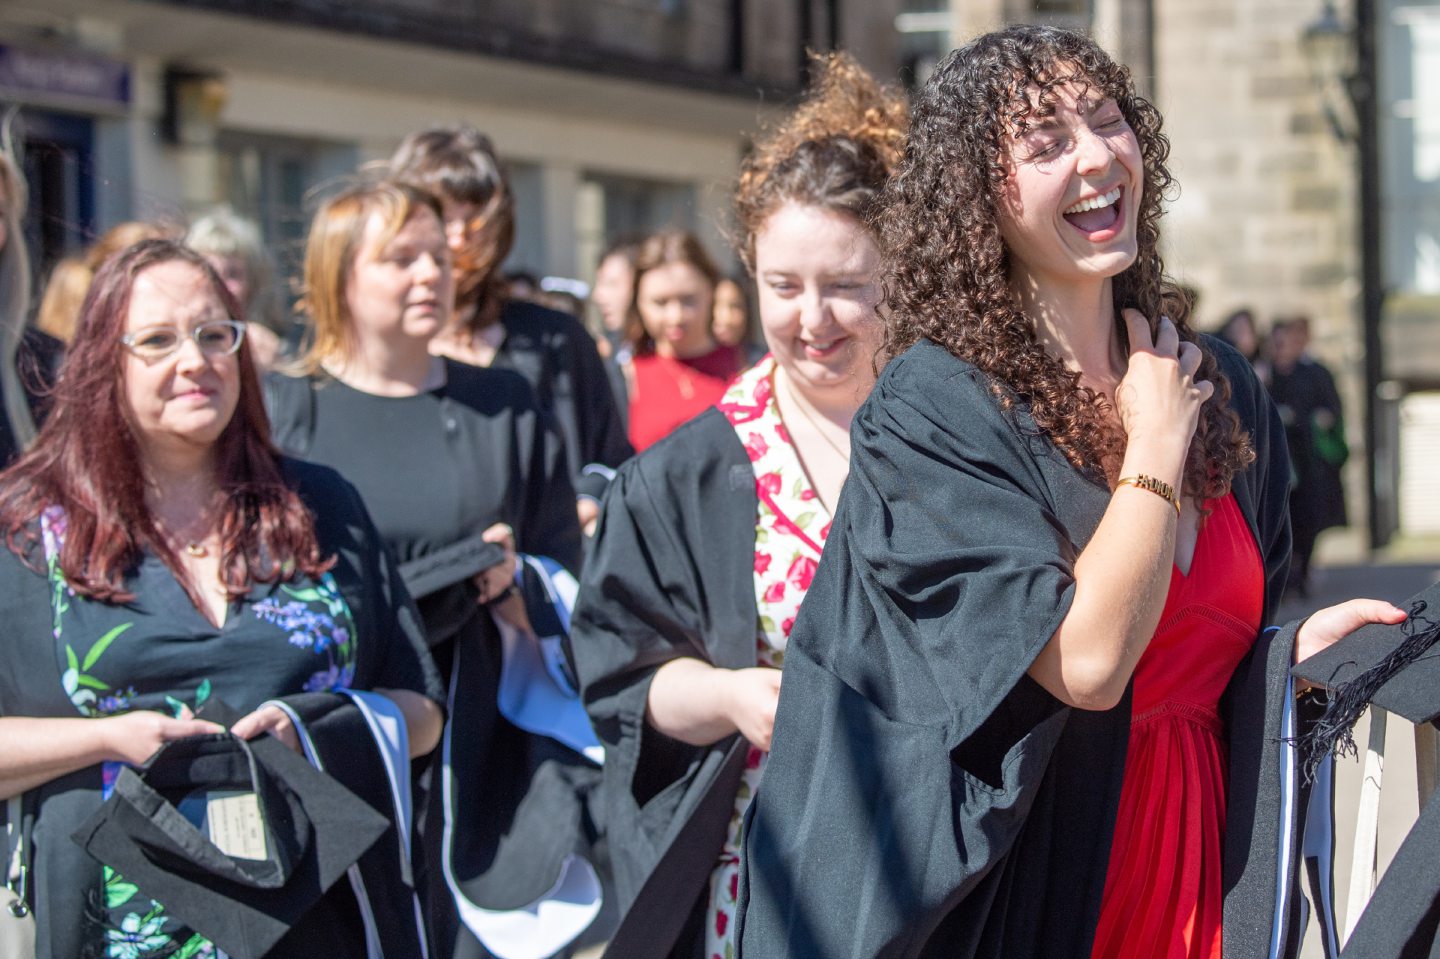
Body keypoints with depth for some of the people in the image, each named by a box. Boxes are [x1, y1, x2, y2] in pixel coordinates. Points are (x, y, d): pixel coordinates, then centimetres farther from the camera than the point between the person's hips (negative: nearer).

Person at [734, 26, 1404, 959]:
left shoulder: (1219, 384, 5)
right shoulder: (932, 411, -15)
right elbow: (1085, 663, -23)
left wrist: (1299, 645, -4)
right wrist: (1156, 443, -14)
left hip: (1203, 873, 6)